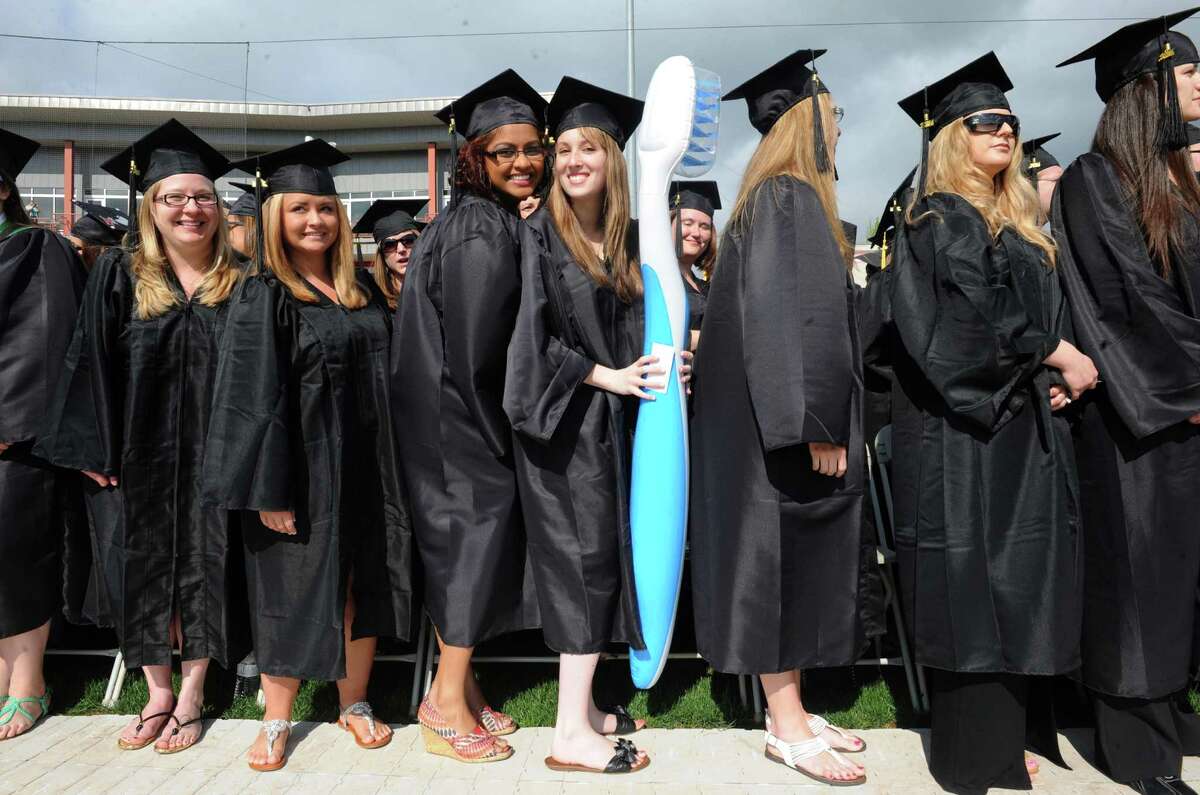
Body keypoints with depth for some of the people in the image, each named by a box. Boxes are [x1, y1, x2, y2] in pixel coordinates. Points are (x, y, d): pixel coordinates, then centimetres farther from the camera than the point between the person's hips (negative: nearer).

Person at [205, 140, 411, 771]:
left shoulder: (361, 291, 9)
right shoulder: (262, 297, -6)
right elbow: (251, 398, -12)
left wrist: (388, 471, 9)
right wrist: (268, 488, -18)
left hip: (364, 469, 5)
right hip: (302, 471, -5)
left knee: (362, 587, 12)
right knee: (293, 592, 6)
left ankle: (354, 704, 28)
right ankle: (276, 721, 24)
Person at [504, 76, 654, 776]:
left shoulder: (625, 240, 12)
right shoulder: (540, 234, -7)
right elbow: (532, 337, -13)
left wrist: (653, 363, -2)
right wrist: (606, 376, -12)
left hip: (611, 416, 7)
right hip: (561, 419, -6)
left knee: (601, 557, 9)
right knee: (586, 557, -7)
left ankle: (580, 704, 20)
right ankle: (573, 732, 1)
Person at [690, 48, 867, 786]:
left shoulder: (785, 198, 19)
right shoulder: (790, 198, -12)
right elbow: (789, 317, -21)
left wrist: (824, 421, 21)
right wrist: (817, 426, -23)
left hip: (784, 417, 10)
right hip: (784, 421, -10)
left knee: (800, 559, 12)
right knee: (785, 559, -4)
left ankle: (792, 710, 21)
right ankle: (786, 727, 7)